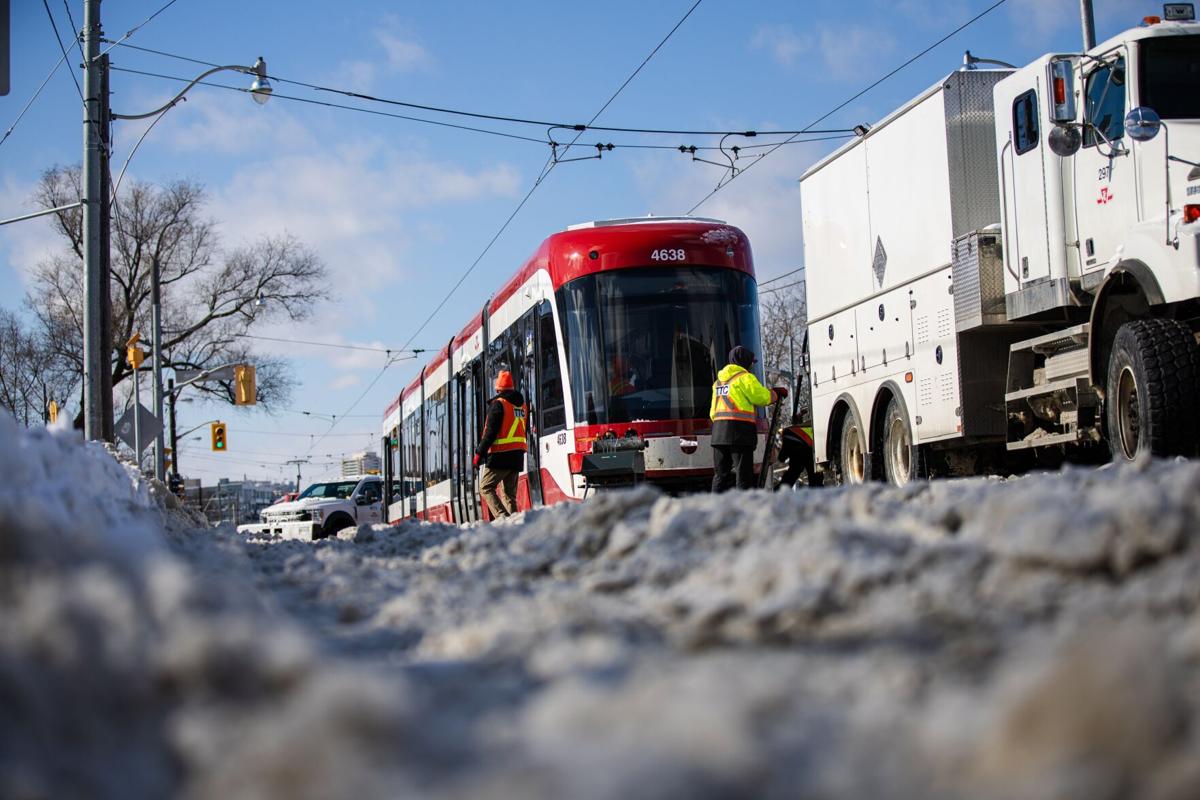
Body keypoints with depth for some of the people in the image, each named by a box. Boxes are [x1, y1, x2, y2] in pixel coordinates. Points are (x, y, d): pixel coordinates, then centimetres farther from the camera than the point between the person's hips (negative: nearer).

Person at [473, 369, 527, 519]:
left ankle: (502, 516, -18)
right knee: (509, 492, 12)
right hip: (518, 455, 7)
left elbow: (490, 432, -13)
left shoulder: (498, 404, -9)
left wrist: (479, 453, -9)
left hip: (500, 455, -7)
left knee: (485, 487, -1)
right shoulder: (521, 404, 12)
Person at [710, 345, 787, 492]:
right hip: (739, 429, -7)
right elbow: (762, 397, -6)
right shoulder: (745, 378, -3)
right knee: (744, 474, -7)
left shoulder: (718, 381, 22)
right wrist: (776, 393, 11)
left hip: (719, 430, 7)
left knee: (720, 474, 8)